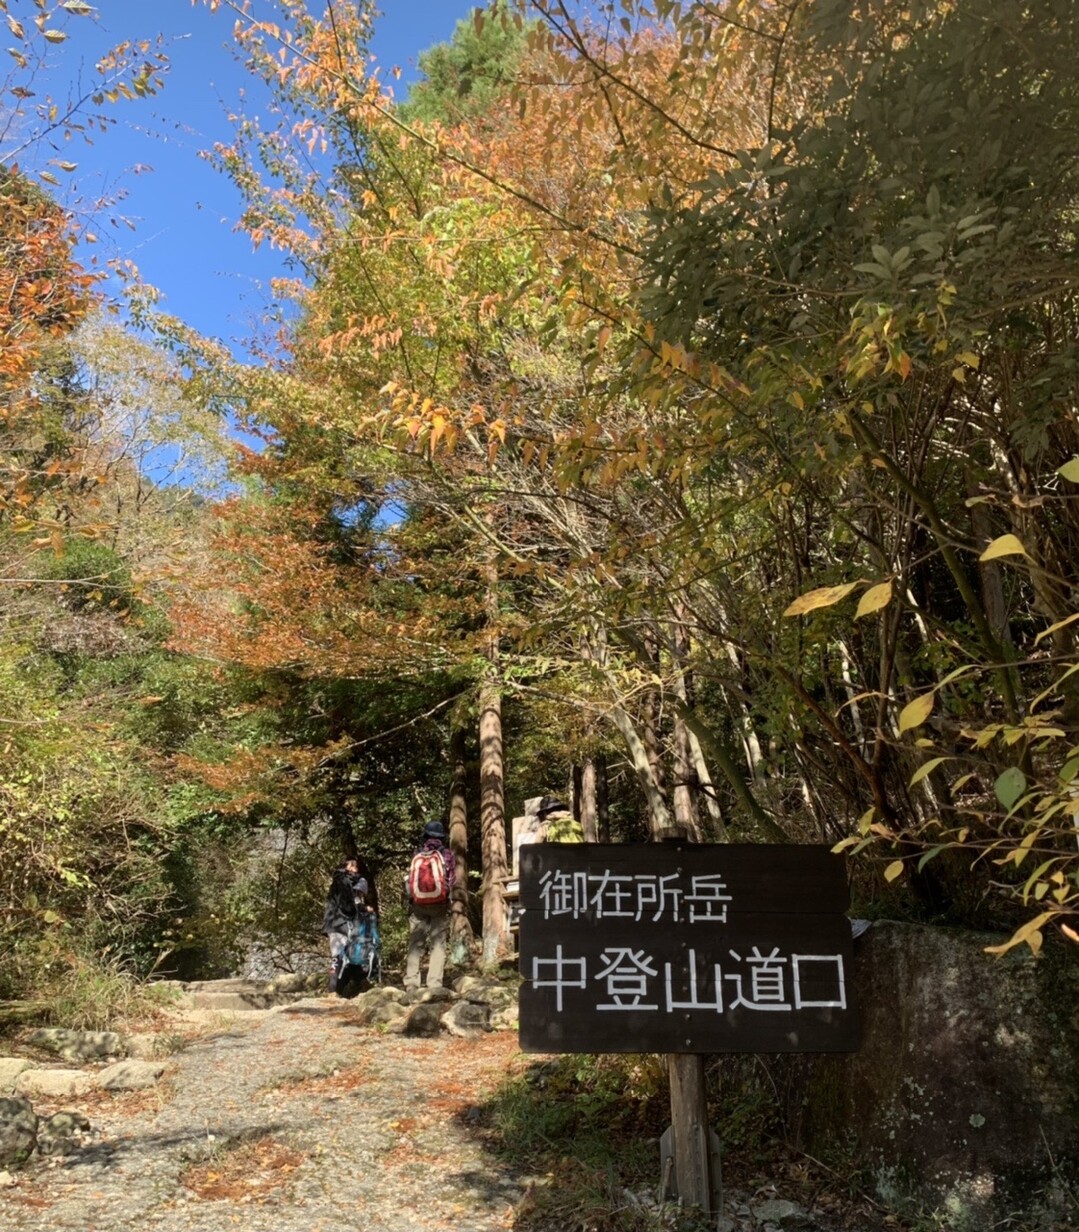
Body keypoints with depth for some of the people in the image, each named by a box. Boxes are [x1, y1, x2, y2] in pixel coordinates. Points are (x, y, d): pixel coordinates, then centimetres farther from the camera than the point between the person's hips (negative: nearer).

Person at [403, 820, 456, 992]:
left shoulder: (417, 854, 3)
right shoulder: (448, 855, 1)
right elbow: (452, 881, 1)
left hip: (417, 904, 1)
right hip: (439, 904, -1)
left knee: (415, 944, 8)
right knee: (438, 944, 2)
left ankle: (411, 984, 6)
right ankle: (434, 984, -5)